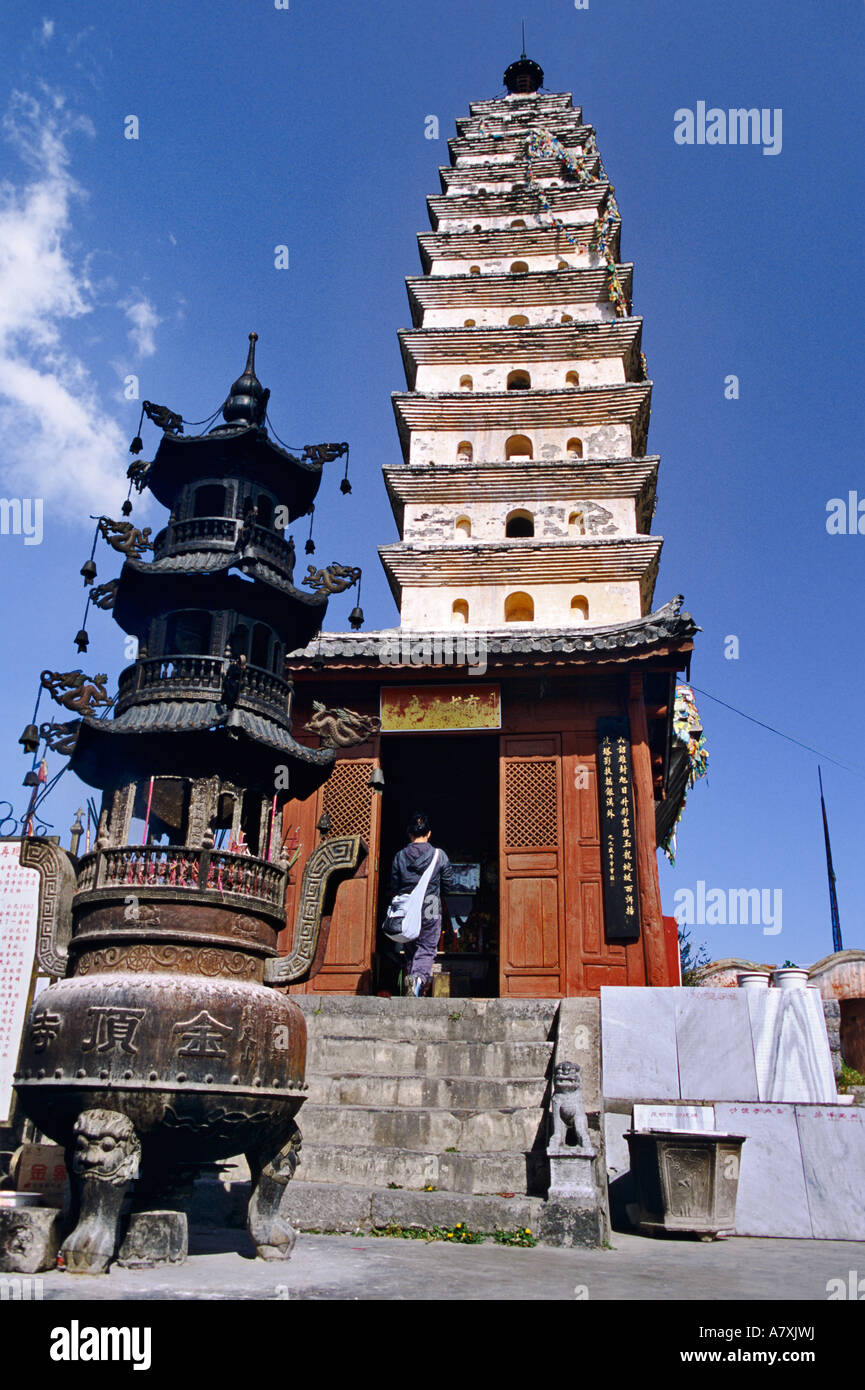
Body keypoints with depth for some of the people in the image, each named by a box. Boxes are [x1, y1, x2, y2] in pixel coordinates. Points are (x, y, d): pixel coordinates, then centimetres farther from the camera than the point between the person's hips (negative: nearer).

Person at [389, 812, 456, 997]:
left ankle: (411, 977, 8)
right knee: (427, 949, 3)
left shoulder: (399, 856, 0)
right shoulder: (439, 855, -3)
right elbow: (450, 887, 4)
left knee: (410, 950, 17)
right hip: (430, 911, -2)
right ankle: (419, 977, -23)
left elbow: (394, 889, 6)